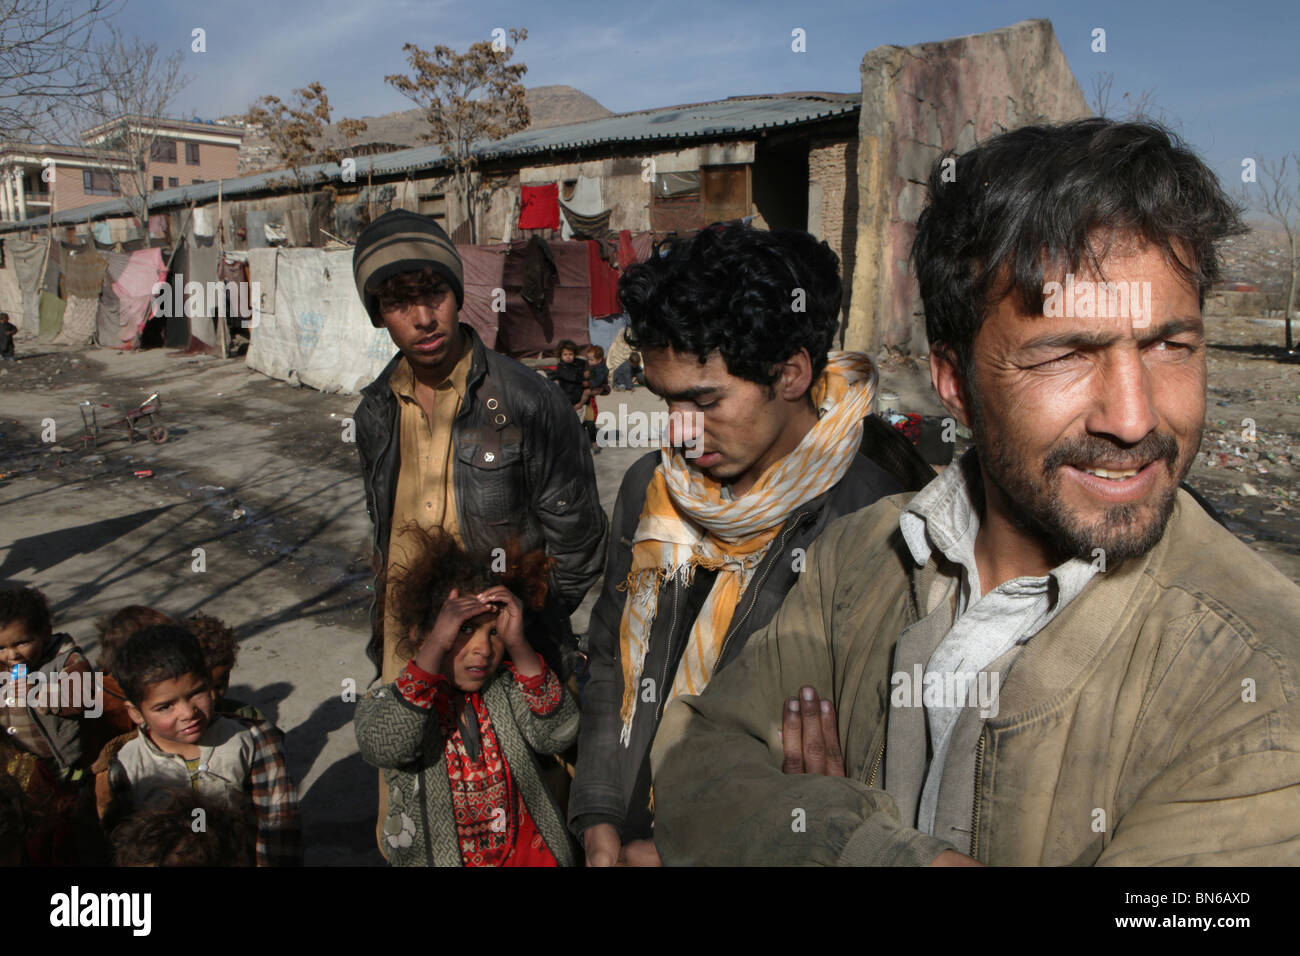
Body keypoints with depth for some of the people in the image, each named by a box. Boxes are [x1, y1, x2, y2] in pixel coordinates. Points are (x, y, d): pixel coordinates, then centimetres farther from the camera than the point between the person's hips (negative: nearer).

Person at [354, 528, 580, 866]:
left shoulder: (507, 690, 2)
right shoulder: (385, 702, -5)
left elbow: (559, 734, -13)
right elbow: (384, 748, -27)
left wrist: (518, 647, -21)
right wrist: (434, 648, -33)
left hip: (531, 852, 2)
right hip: (438, 857, -1)